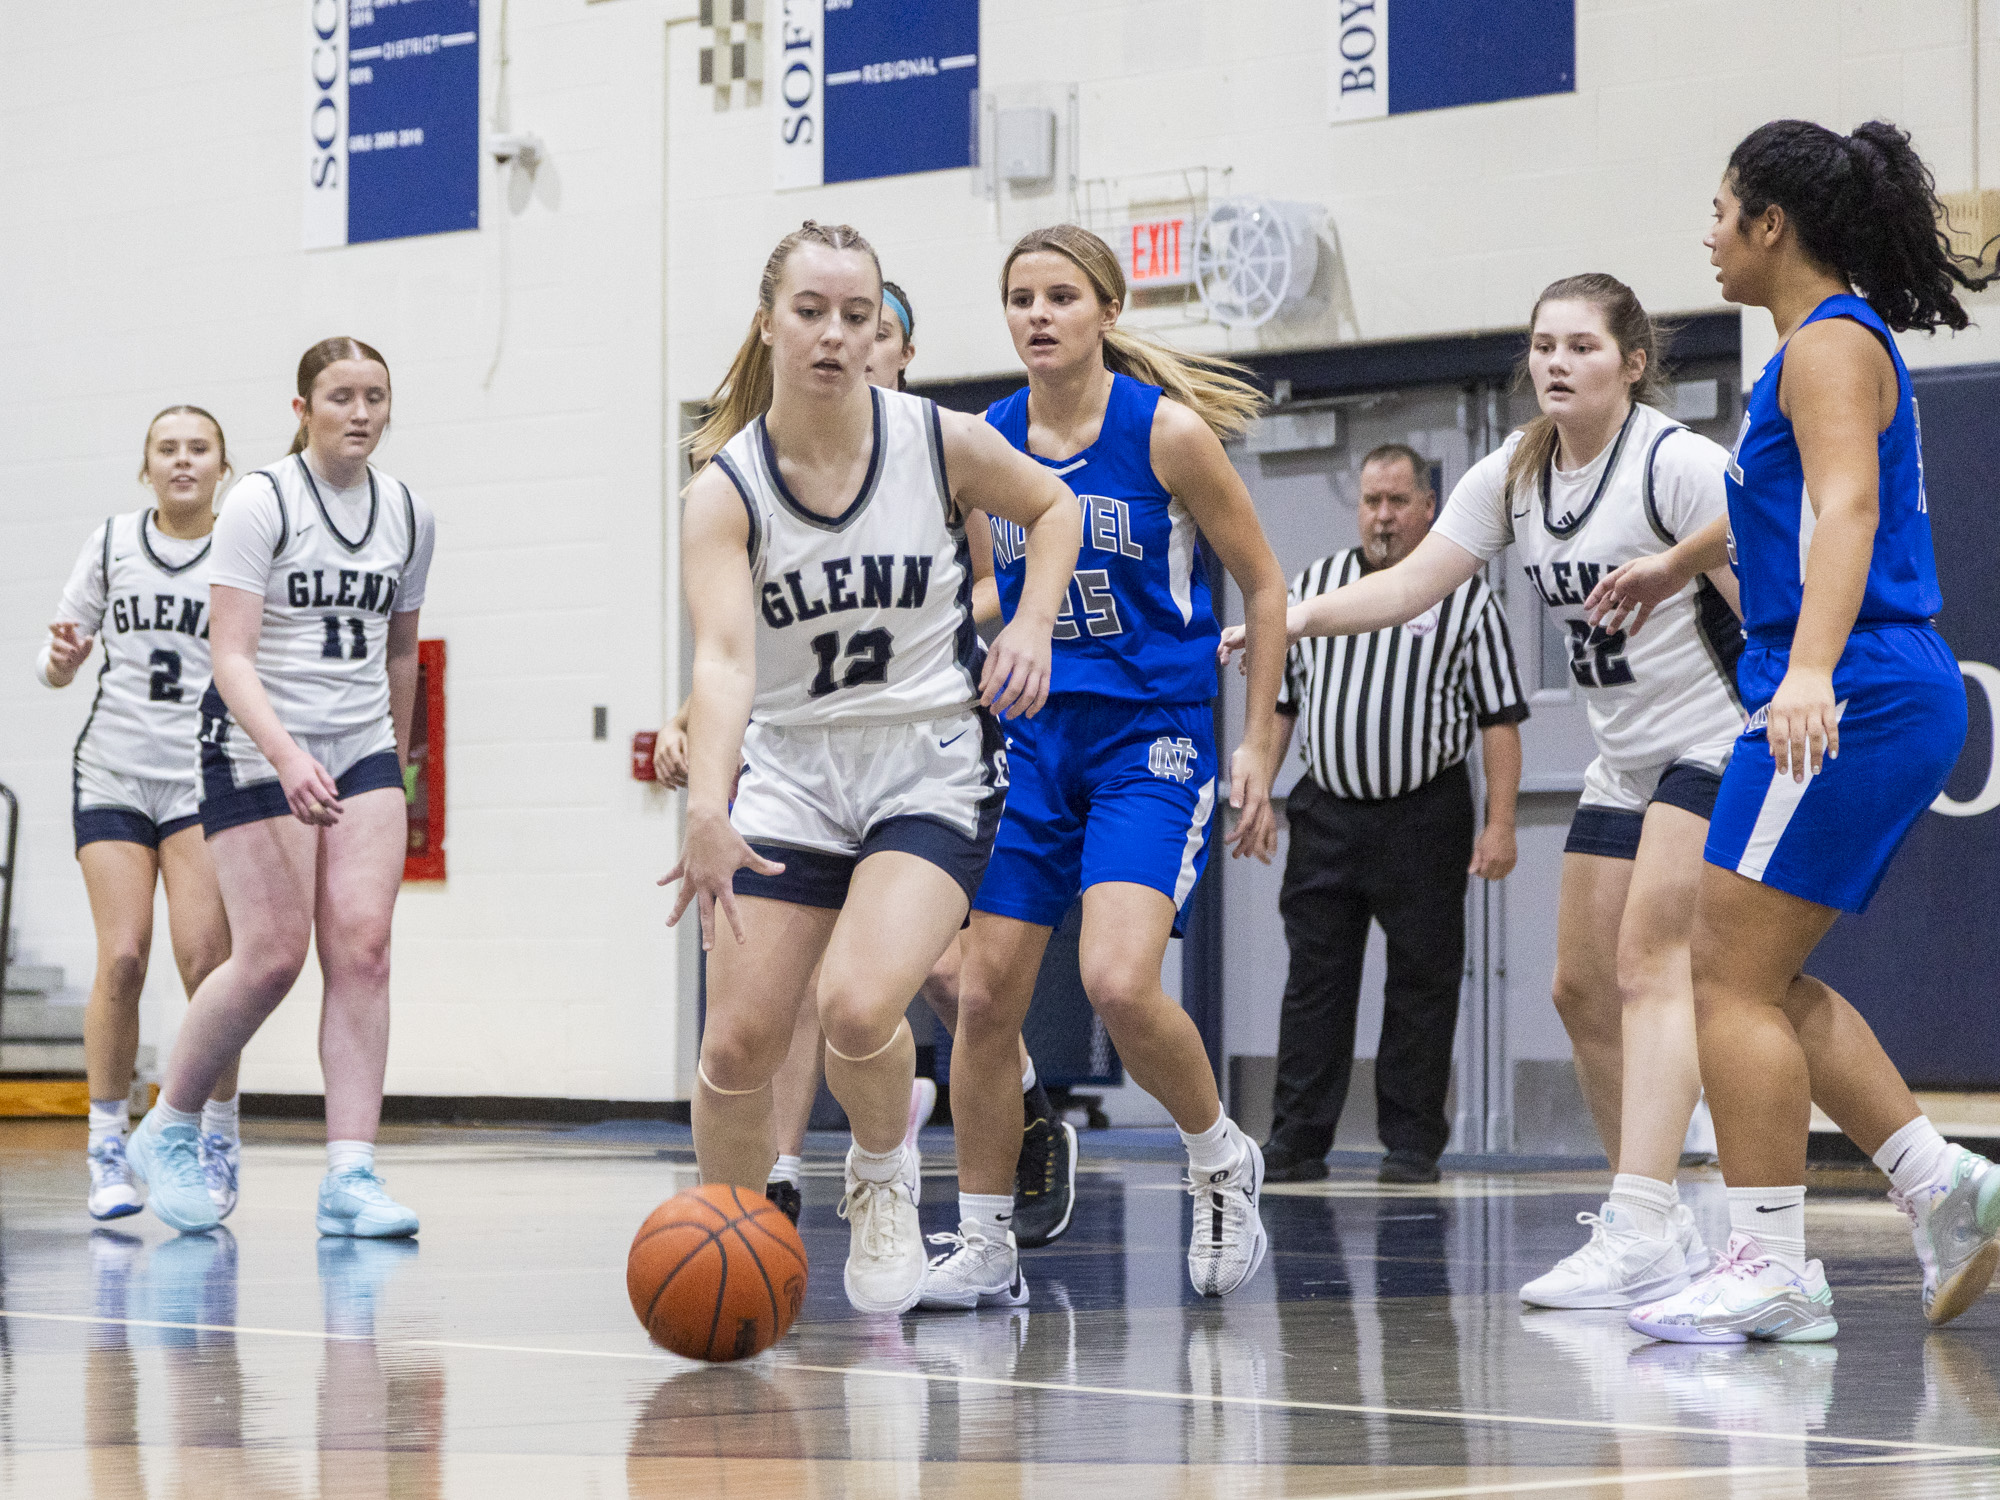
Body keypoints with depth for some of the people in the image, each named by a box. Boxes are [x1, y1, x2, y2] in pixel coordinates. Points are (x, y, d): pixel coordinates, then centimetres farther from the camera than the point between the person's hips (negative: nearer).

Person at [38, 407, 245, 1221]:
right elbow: (57, 666, 11)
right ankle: (107, 1146, 1)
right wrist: (62, 656, -10)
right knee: (122, 956, -9)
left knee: (206, 957, -11)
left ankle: (218, 1138, 5)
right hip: (113, 775, 1)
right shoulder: (111, 543, 7)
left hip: (205, 778, -1)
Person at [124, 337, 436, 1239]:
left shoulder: (409, 515, 8)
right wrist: (286, 756, -30)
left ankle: (349, 1178, -10)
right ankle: (165, 1130, 13)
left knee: (362, 946, -9)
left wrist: (394, 762, 26)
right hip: (256, 753, -5)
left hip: (362, 751, 5)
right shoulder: (260, 503, -9)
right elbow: (231, 654, -16)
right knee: (272, 956, -10)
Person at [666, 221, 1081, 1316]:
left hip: (930, 770, -1)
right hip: (791, 773, 1)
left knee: (856, 1004, -23)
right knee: (739, 1042, -5)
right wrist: (708, 812, -42)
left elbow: (1051, 506, 14)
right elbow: (724, 657, -27)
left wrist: (1031, 626, -3)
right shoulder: (726, 489, -11)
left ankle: (884, 1183, 8)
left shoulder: (939, 442, -8)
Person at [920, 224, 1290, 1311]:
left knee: (1119, 982, -22)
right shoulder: (985, 443, 4)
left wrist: (1257, 748, -3)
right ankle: (983, 1246, 14)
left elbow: (1264, 588, -1)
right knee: (985, 995, 0)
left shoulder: (1167, 431, -8)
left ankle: (1220, 1160, 6)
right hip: (1030, 736, 5)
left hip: (1152, 738, -5)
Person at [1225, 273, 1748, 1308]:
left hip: (1720, 746, -9)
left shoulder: (1679, 464, -15)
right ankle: (1664, 1231, 20)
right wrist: (1296, 616, -18)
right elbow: (1414, 581, -2)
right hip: (1623, 764, 9)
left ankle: (1638, 1241, -30)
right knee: (1583, 990, 8)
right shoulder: (1515, 476, 5)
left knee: (1651, 964, -21)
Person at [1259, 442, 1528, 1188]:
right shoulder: (1311, 586, 11)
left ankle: (1412, 1145, 7)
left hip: (1425, 813, -3)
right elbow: (1278, 701, 15)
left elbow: (1499, 717, -1)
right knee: (1314, 979, 2)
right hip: (1327, 811, 3)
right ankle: (1296, 1142, 4)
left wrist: (1500, 825, -8)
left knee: (1423, 981, 1)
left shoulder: (1466, 597, 1)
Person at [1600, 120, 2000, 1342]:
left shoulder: (1832, 345, -10)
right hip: (1888, 703, 10)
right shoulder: (1833, 343, 20)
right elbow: (1774, 504, 39)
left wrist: (1810, 669, -41)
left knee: (1735, 979, -8)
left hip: (1850, 703, -10)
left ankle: (1772, 1268, -8)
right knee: (1762, 980, 12)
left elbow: (1845, 509, -27)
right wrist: (1675, 565, 56)